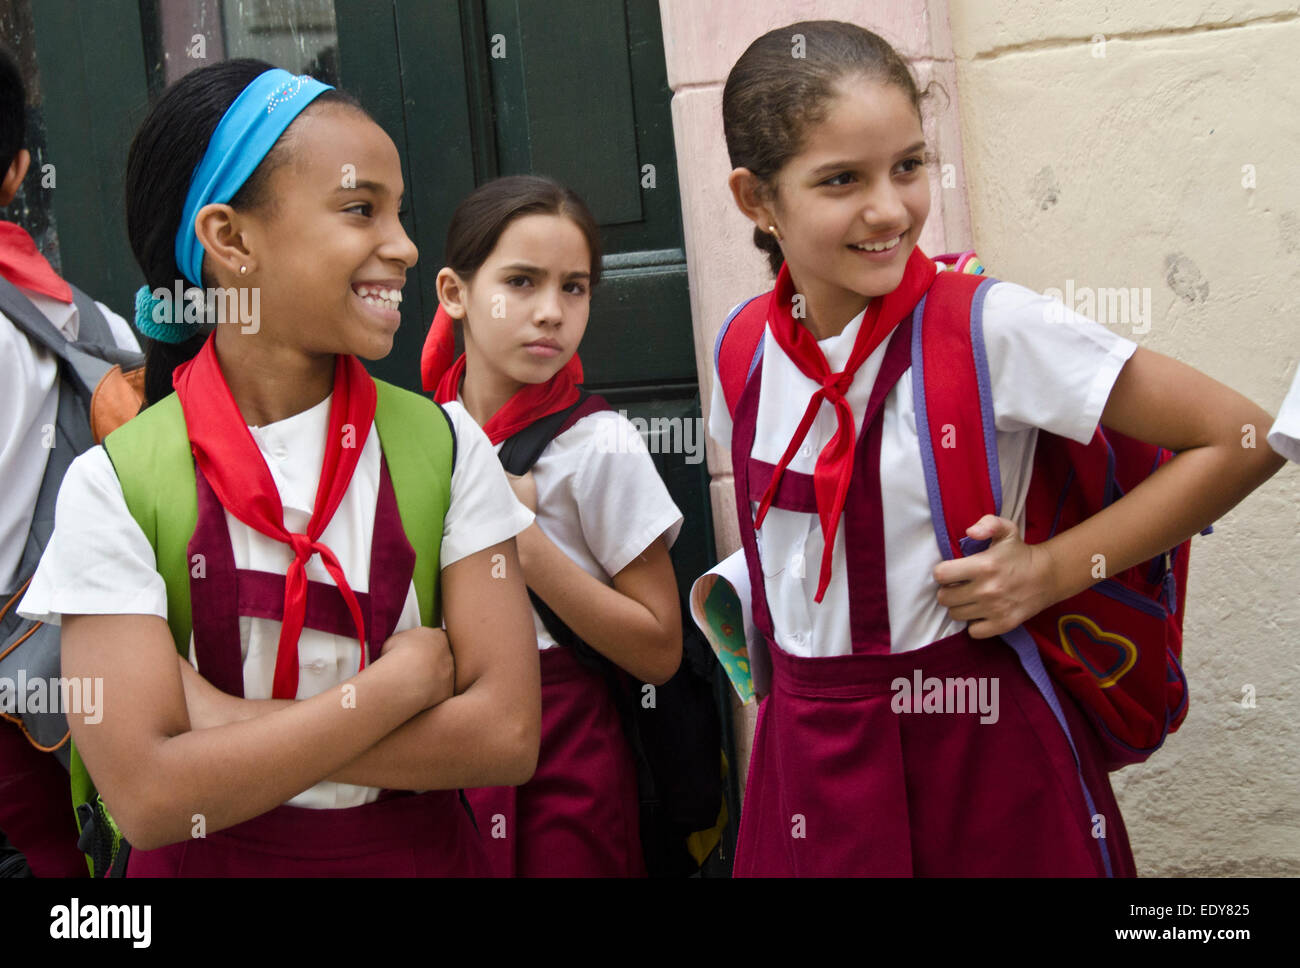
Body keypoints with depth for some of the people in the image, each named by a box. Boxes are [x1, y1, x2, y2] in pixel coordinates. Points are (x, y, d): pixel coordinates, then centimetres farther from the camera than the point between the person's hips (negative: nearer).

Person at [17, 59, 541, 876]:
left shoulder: (443, 447, -9)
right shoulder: (116, 486, -14)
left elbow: (507, 734, -16)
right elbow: (150, 794, -21)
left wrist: (225, 721, -21)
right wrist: (404, 679, -18)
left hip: (421, 850, 2)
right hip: (210, 859, -1)